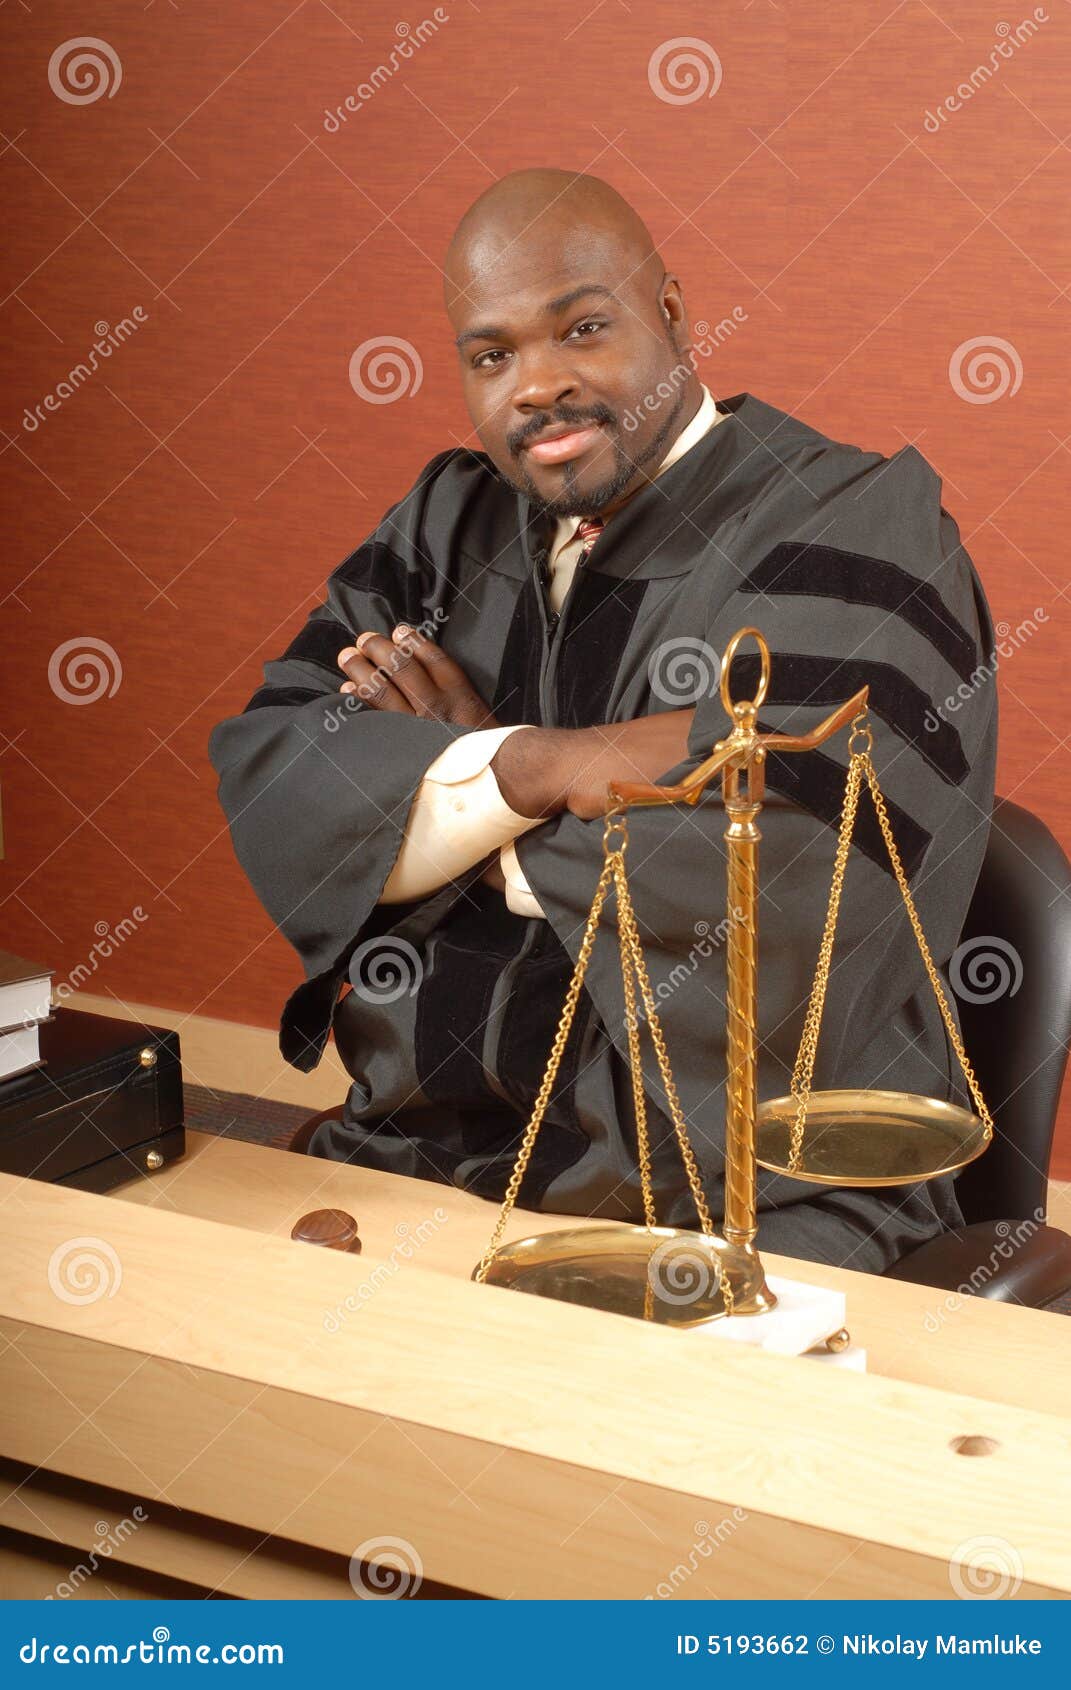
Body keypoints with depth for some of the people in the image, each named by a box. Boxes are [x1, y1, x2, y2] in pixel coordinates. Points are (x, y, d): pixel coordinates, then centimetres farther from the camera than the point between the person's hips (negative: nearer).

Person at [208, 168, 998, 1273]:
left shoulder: (855, 530, -7)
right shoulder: (451, 520, 12)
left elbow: (763, 890, -21)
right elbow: (265, 788, 0)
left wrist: (438, 779, -5)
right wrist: (530, 766, -18)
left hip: (746, 1208, -5)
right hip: (422, 1159, 6)